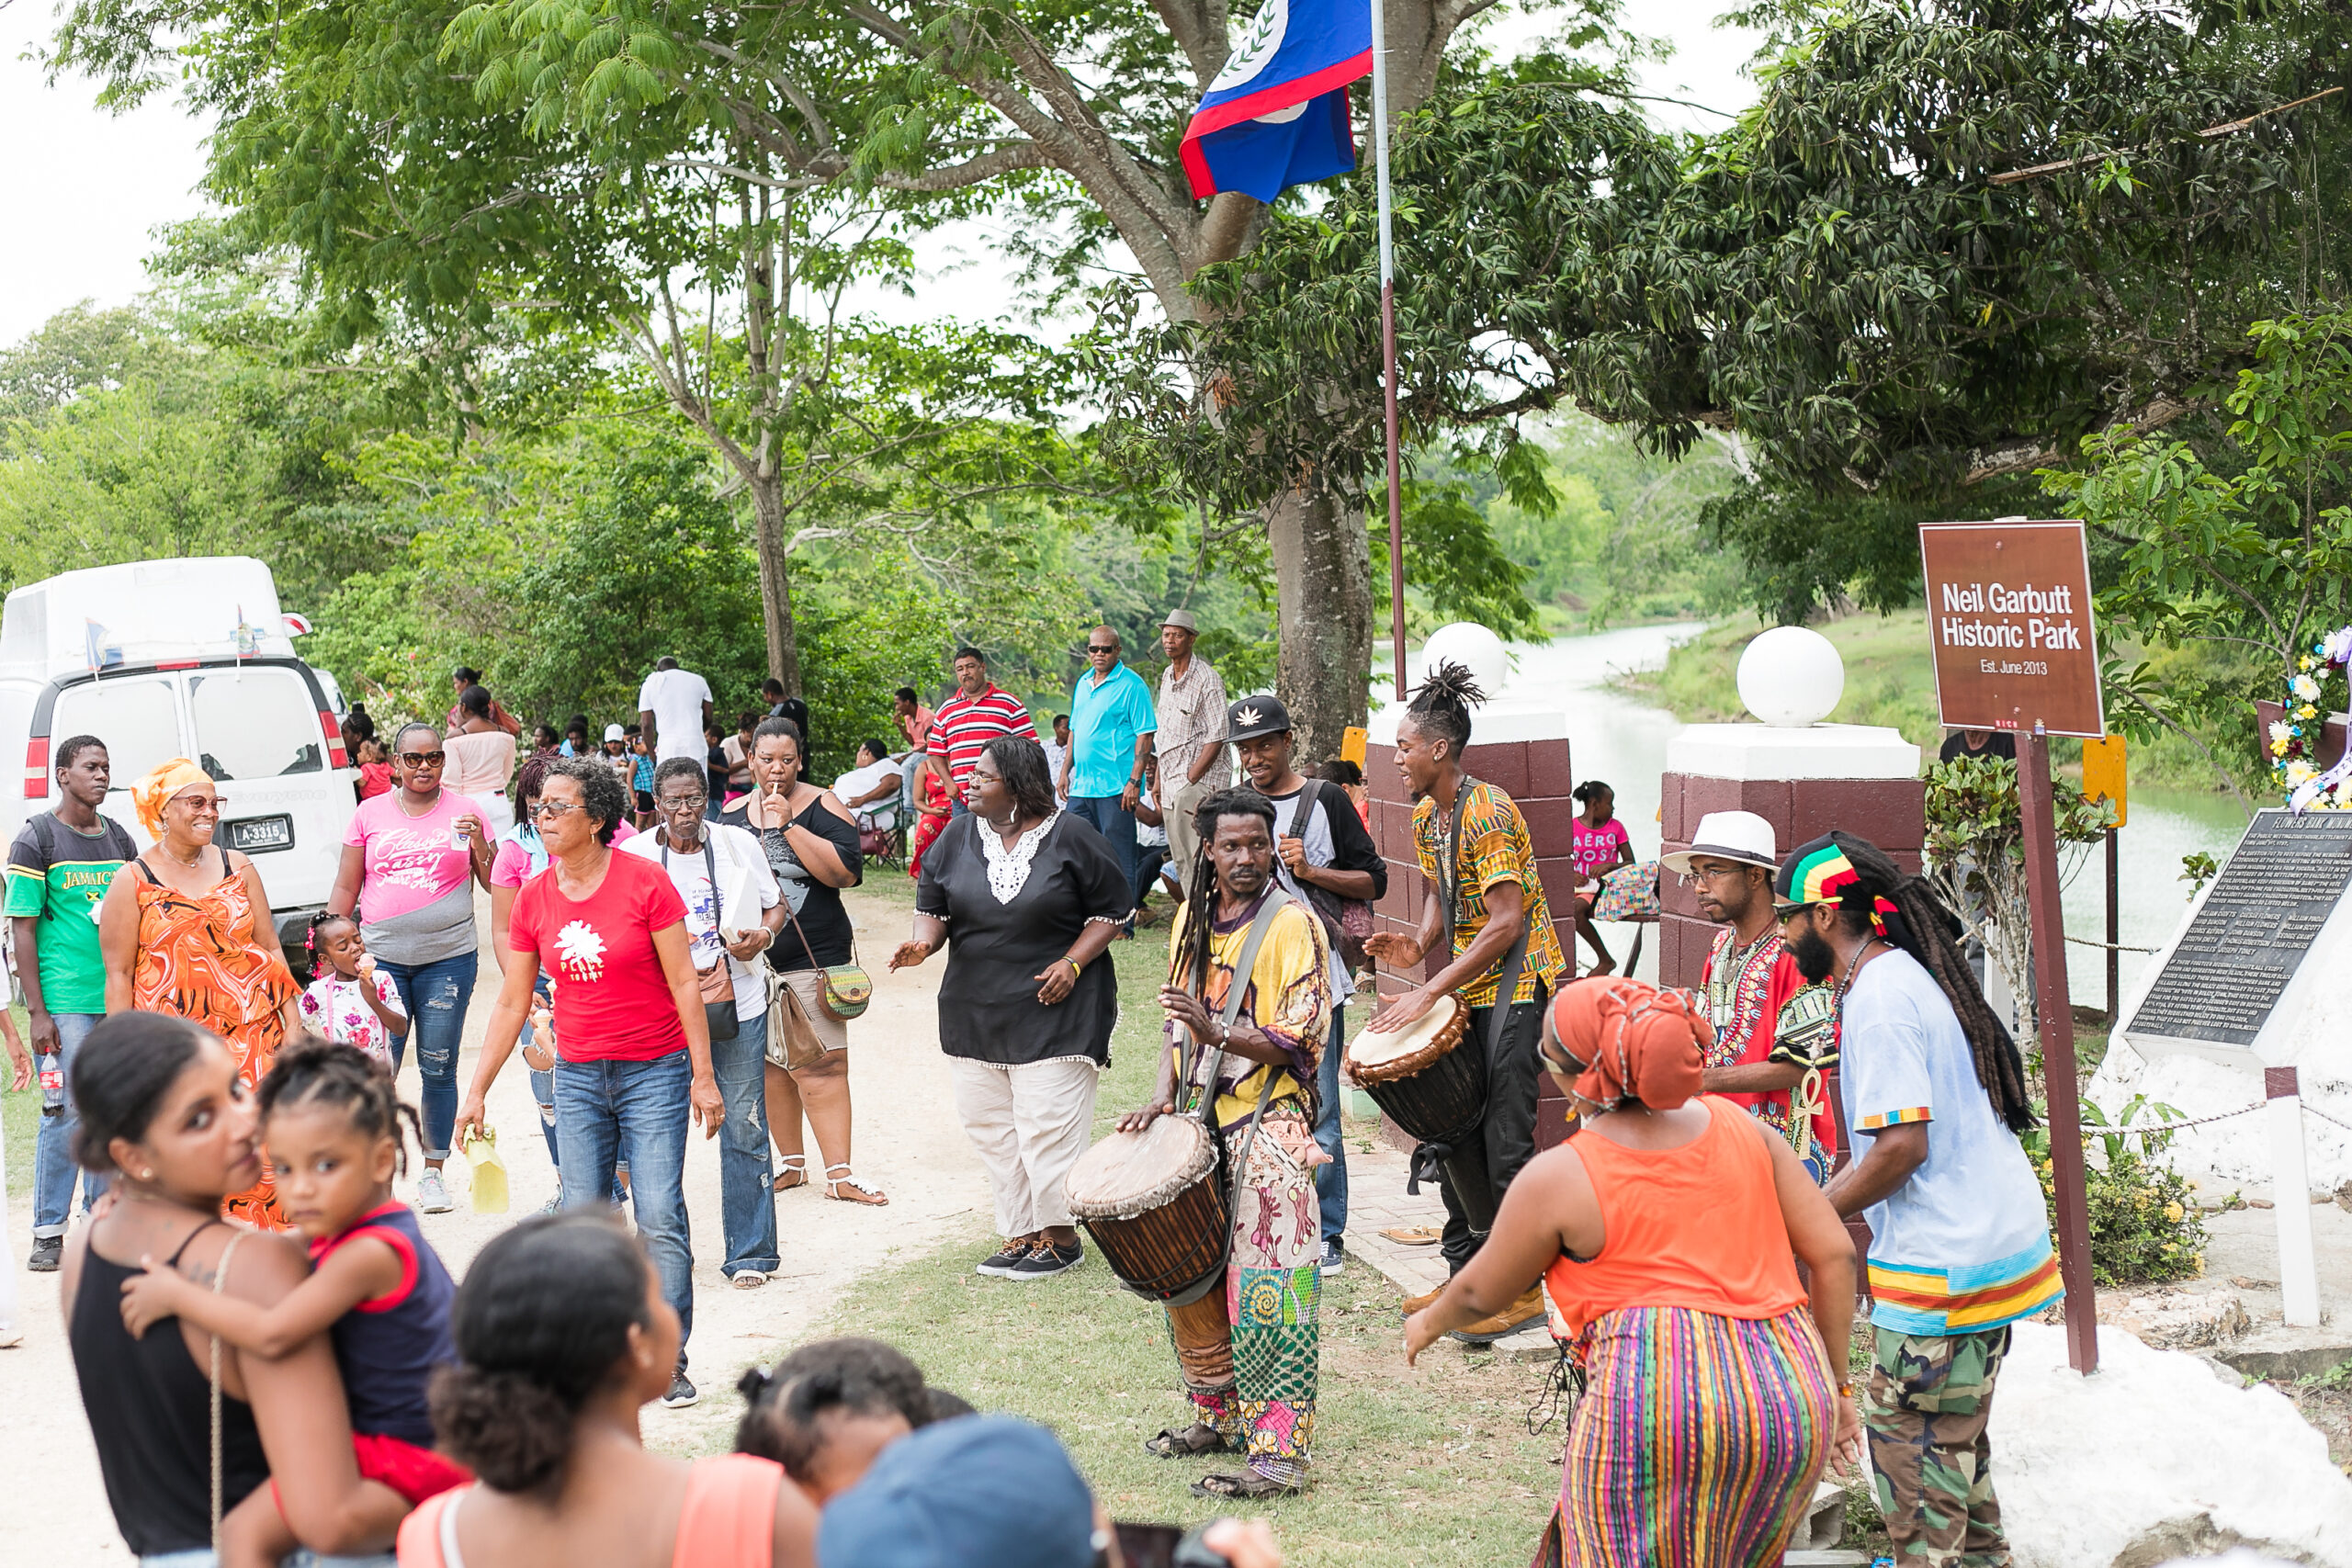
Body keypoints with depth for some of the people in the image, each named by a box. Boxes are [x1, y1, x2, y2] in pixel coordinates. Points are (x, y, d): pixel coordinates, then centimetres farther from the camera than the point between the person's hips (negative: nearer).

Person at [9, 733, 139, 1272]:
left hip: (120, 999, 5)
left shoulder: (120, 839, 12)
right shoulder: (36, 840, -4)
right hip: (65, 1000, -5)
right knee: (67, 1114, -5)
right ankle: (49, 1232, 3)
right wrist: (36, 1012, -11)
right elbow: (22, 929, -5)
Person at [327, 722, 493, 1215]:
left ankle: (433, 1173, 12)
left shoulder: (464, 811, 6)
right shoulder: (370, 814, 9)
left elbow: (496, 885, 8)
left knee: (438, 1068, 2)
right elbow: (345, 887, 13)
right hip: (380, 957, 1)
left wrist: (479, 842, -10)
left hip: (448, 957, -1)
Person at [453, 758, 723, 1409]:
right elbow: (512, 1002, 9)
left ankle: (669, 1361, -1)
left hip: (654, 1073, -4)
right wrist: (477, 1091, 8)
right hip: (578, 1078, 4)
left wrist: (703, 1075, -9)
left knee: (660, 1218, -8)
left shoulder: (644, 882, -10)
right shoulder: (533, 899, 2)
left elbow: (684, 982, -7)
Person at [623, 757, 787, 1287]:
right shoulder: (634, 856, 0)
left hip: (737, 1005, 0)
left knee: (744, 1128, -1)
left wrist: (763, 935, -8)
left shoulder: (738, 845, 3)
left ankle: (749, 1253, 8)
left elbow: (775, 904, 14)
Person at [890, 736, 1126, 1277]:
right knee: (989, 1126, 7)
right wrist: (924, 942, -12)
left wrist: (1072, 963, -12)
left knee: (1046, 1125, -6)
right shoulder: (958, 837, 5)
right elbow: (934, 905, 10)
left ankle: (1059, 1237, 7)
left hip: (1052, 1007, -5)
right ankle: (1019, 1234, 18)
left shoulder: (1068, 837, -6)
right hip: (974, 1008, 5)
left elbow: (1111, 908, 0)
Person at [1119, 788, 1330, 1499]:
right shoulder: (1193, 919, 11)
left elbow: (1299, 1040, -15)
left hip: (1269, 1123, -7)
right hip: (1201, 1119, 7)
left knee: (1266, 1290, -10)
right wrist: (1164, 1098, 5)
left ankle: (1280, 1453, -8)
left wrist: (1216, 1033, -28)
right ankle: (1219, 1416, 30)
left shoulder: (1293, 924, -10)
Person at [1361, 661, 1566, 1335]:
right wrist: (1418, 945, -3)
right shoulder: (1426, 816, 8)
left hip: (1515, 981, -9)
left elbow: (1506, 921, -25)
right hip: (1468, 984, 9)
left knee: (1505, 1139, -10)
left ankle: (1522, 1288, -4)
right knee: (1455, 1127, 11)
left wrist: (1429, 992, -26)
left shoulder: (1487, 813, -21)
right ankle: (1467, 1271, 21)